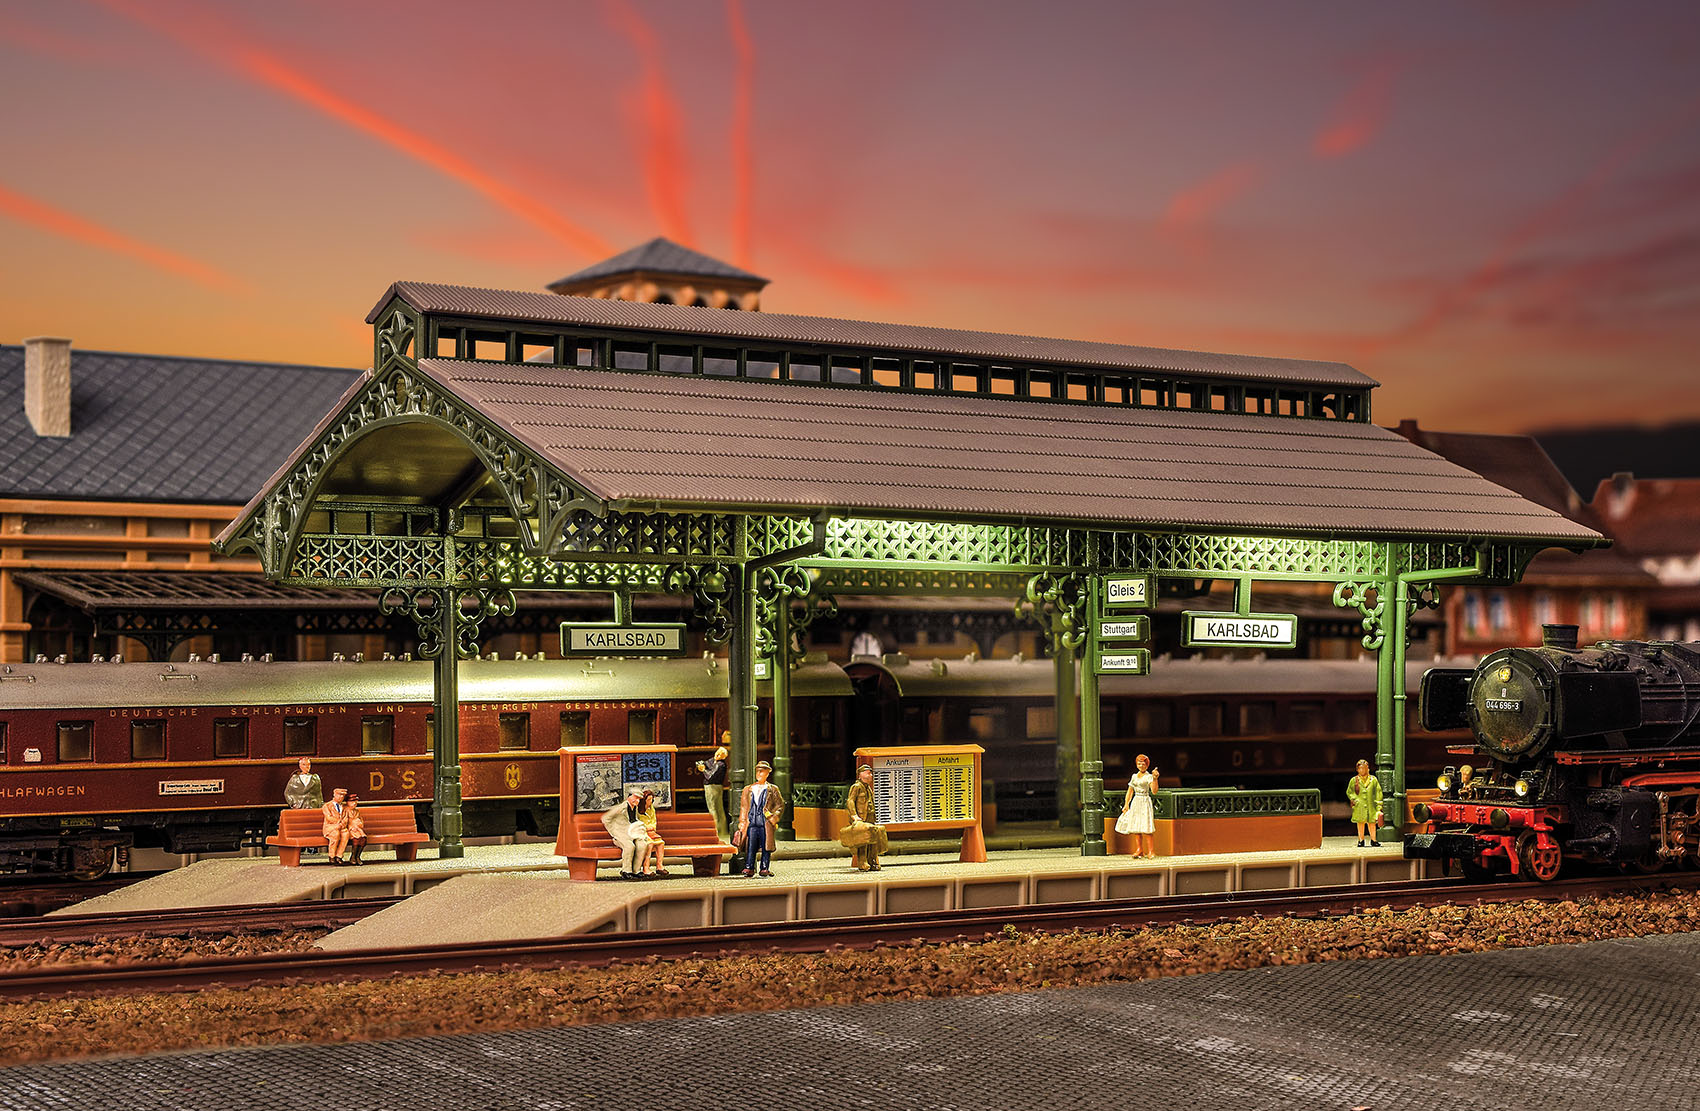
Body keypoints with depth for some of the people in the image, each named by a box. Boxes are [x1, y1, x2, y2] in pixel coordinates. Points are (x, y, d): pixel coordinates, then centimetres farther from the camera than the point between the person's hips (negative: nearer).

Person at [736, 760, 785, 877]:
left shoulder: (772, 789, 10)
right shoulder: (748, 790, 17)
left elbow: (780, 805, 8)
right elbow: (743, 807, 16)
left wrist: (773, 817, -6)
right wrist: (742, 823, 7)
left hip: (766, 823, -2)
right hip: (752, 823, 2)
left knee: (766, 847, -2)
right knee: (750, 847, -5)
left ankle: (765, 868, 4)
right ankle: (749, 868, -4)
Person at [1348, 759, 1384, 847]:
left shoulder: (1373, 780, 6)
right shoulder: (1354, 780, 6)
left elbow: (1378, 793, 6)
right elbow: (1349, 792, 10)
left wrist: (1378, 806, 0)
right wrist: (1355, 800, -6)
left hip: (1371, 806, 0)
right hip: (1359, 807, 0)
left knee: (1372, 823, 0)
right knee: (1361, 823, 2)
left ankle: (1373, 840, 9)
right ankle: (1361, 841, 11)